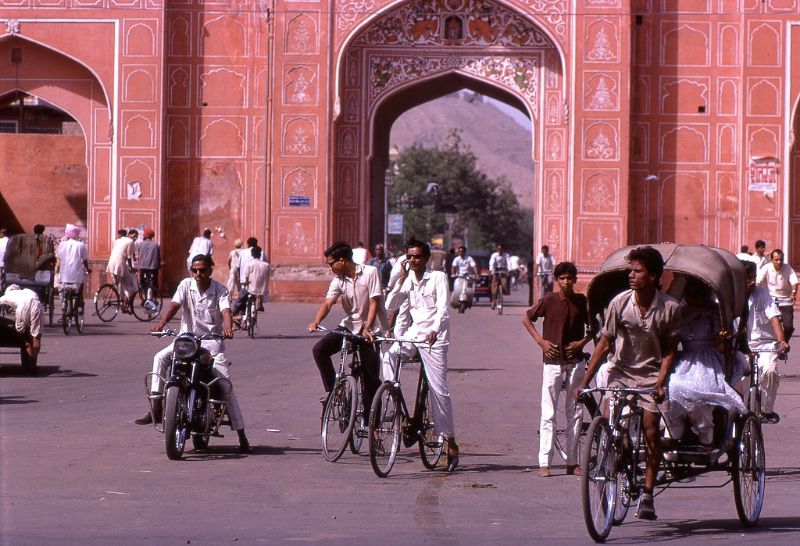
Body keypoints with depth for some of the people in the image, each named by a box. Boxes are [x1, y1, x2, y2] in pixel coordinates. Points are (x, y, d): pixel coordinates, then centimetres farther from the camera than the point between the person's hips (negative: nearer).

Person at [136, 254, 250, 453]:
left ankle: (241, 435, -4)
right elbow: (174, 305, -14)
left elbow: (226, 311, -21)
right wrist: (162, 322, -34)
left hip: (211, 341, -2)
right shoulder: (186, 285, 0)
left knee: (226, 384, -11)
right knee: (160, 358, -23)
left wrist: (228, 328, -44)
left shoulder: (220, 290, -5)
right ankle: (156, 409, -22)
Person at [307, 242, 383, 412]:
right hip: (347, 326, 5)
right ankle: (332, 390, -7)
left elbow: (374, 303, -17)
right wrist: (315, 322, -30)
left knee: (370, 377, -5)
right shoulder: (338, 280, 0)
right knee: (319, 349, -16)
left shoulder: (370, 273, -13)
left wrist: (367, 328, -29)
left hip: (368, 329, -5)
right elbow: (328, 303, -10)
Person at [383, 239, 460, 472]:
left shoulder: (438, 278, -3)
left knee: (439, 389, -7)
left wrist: (434, 330, -31)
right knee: (388, 356, -26)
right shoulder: (407, 280, 12)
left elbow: (442, 307, -15)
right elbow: (390, 306, 4)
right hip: (412, 333, 5)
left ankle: (451, 442, 1)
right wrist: (401, 281, -5)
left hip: (434, 337, -5)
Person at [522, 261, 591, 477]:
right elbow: (526, 318, 6)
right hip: (553, 361, -3)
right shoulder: (549, 300, -5)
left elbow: (592, 326, 16)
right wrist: (541, 340, -4)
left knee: (574, 412, 6)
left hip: (575, 360, 3)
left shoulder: (581, 301, 3)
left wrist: (583, 341, -2)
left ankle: (572, 462, 11)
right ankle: (544, 462, -4)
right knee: (548, 413, -4)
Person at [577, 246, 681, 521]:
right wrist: (584, 382, -7)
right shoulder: (620, 302, -9)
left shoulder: (670, 308, -11)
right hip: (620, 371, 1)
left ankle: (647, 495, 1)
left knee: (651, 431, -10)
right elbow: (604, 344, -4)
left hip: (650, 374, -1)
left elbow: (669, 350, -3)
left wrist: (661, 381, -17)